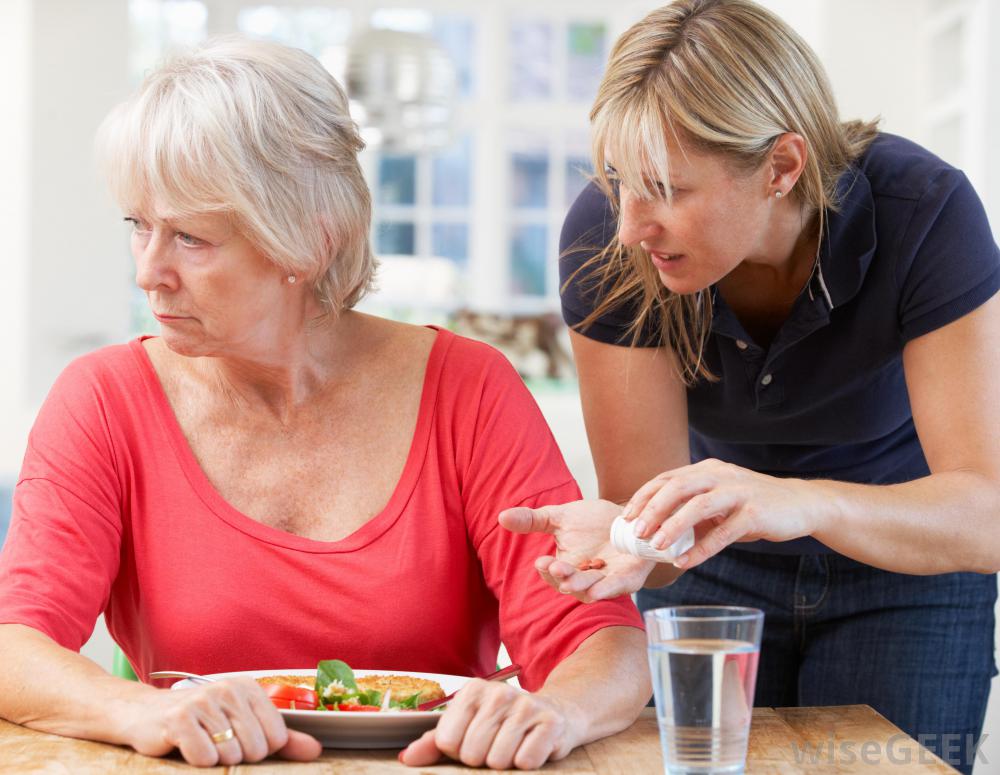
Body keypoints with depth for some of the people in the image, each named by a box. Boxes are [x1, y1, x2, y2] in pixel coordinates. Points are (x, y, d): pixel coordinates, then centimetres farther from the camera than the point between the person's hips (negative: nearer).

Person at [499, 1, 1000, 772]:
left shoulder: (926, 213, -30)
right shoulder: (604, 238, -26)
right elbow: (646, 499, -24)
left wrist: (806, 504, -53)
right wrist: (622, 539, -48)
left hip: (907, 569, -1)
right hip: (716, 569, 2)